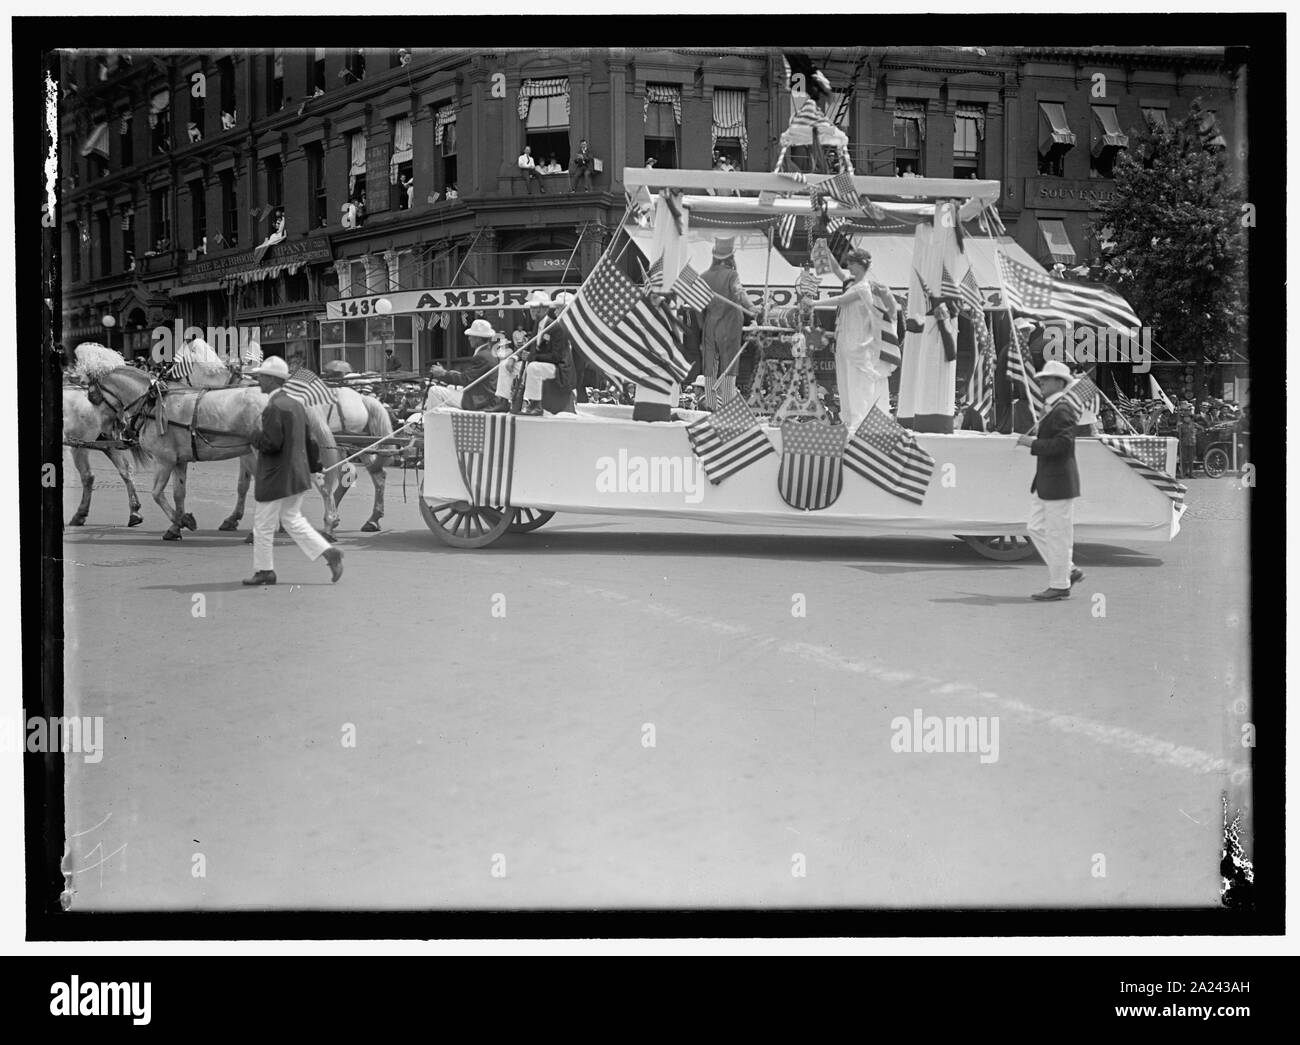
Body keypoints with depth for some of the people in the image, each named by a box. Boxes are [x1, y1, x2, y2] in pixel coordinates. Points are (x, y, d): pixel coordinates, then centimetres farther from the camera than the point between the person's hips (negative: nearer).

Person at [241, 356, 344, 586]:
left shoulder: (274, 408, -19)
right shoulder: (295, 404, 9)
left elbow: (271, 444, -25)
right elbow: (309, 439, 15)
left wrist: (256, 435, -7)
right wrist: (315, 464, 22)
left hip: (275, 478, -9)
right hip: (297, 475, 9)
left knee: (263, 524, 5)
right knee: (292, 520, 18)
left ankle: (263, 570, 14)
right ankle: (329, 553, 9)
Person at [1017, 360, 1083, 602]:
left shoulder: (1062, 410, -15)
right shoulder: (1050, 409, 16)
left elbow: (1063, 444, -24)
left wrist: (1033, 443, -20)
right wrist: (1032, 439, 10)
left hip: (1059, 482, -10)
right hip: (1044, 482, 10)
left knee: (1057, 534, -2)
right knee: (1037, 529, 13)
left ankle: (1059, 586, 7)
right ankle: (1069, 571, 21)